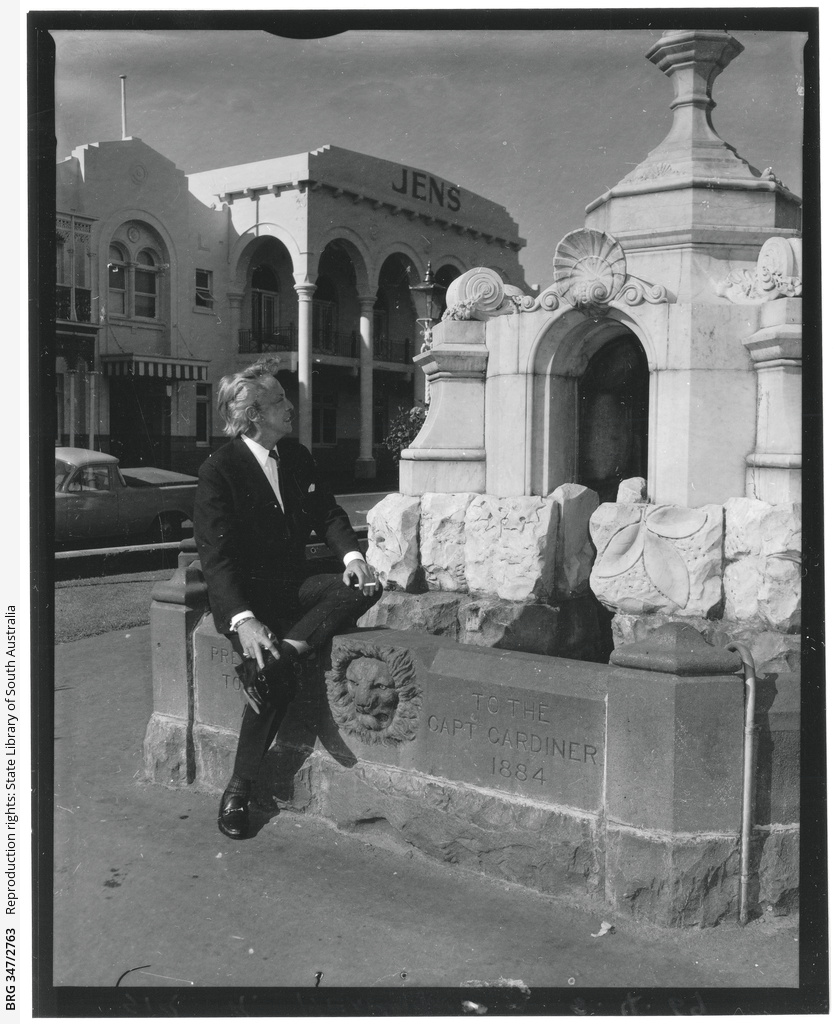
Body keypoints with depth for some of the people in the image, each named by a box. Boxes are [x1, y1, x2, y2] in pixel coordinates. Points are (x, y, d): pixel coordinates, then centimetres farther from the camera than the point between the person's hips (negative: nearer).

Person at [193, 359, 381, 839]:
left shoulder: (297, 456, 9)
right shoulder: (219, 470, -12)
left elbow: (328, 514, 13)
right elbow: (216, 556, -18)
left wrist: (352, 554, -10)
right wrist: (243, 619, -33)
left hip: (294, 584, 6)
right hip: (246, 595, -6)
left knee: (367, 588, -20)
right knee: (277, 675, -29)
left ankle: (284, 650, -31)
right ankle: (239, 789, -14)